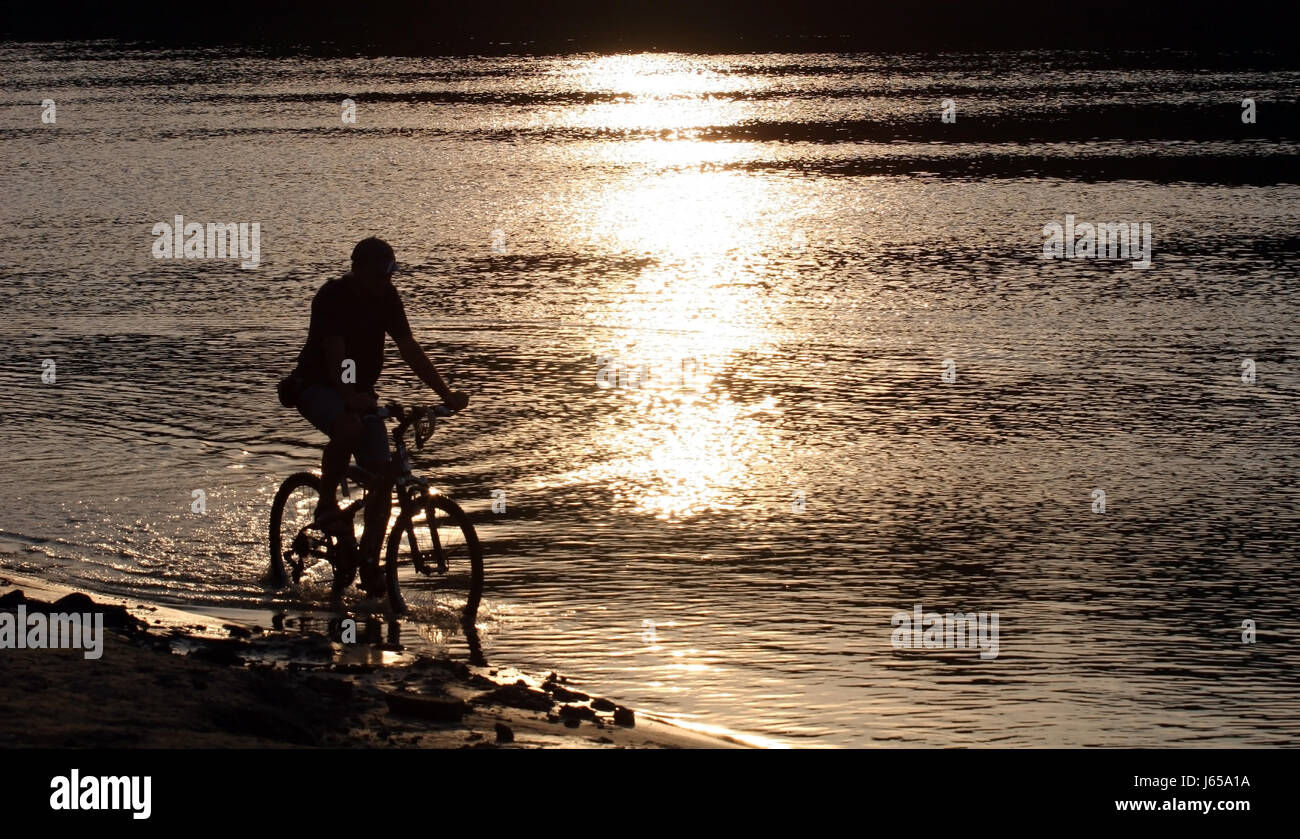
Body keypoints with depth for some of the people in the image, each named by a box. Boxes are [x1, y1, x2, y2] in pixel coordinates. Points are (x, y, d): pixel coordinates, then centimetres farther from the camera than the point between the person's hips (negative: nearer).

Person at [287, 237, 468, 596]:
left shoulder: (386, 297, -3)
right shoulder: (332, 297, -20)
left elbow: (409, 348, -2)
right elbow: (335, 352, -32)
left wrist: (446, 393, -10)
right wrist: (348, 396, -49)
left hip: (361, 392, 6)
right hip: (318, 386, -6)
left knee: (383, 472, -8)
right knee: (349, 426, -39)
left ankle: (369, 562, -2)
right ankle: (327, 504, -17)